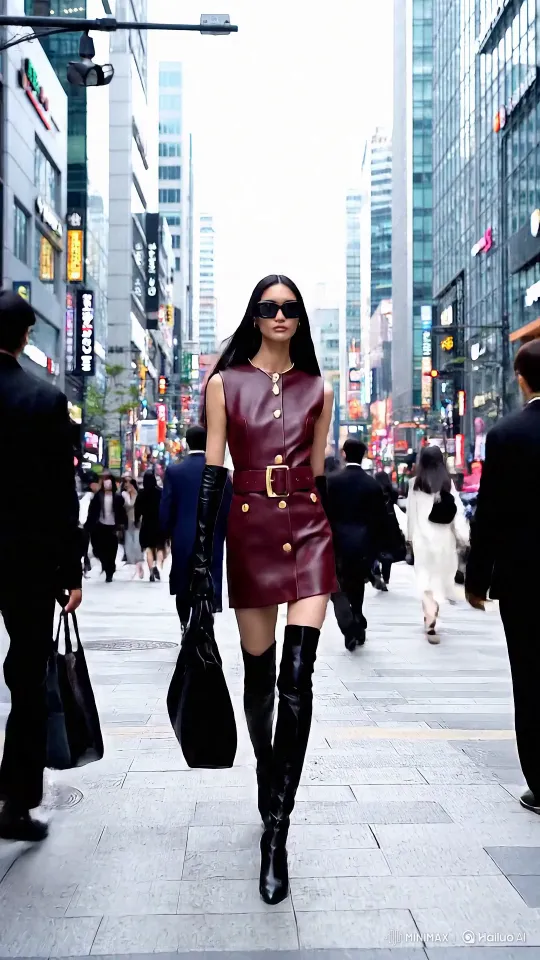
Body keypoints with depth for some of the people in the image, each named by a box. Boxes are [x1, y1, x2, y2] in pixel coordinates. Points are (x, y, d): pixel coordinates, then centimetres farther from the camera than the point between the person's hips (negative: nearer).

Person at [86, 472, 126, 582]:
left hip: (113, 527, -1)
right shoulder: (98, 496, 0)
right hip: (100, 526, 1)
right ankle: (109, 568, 29)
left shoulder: (117, 497, -2)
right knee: (100, 549, 4)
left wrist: (121, 526, -6)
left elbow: (121, 512, 0)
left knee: (111, 551, 0)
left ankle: (109, 573, 10)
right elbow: (92, 511, 0)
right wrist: (90, 526, -5)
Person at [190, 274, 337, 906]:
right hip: (249, 530, 0)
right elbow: (212, 472, 0)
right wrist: (202, 559, -5)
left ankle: (276, 833, -5)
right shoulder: (225, 383, 5)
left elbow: (318, 474, 13)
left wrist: (329, 545, 12)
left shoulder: (317, 390, 10)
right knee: (259, 675, 9)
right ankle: (268, 779, 36)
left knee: (297, 681, -11)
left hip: (307, 528, 0)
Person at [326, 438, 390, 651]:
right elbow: (379, 519, 0)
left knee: (339, 589, 4)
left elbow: (325, 513, -7)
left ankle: (351, 631, -12)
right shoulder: (373, 484, -1)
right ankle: (358, 629, 23)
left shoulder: (332, 481, -7)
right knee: (356, 587, 17)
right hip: (363, 545, 3)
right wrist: (375, 548, 10)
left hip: (338, 543, -2)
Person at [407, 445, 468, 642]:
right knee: (439, 577, 15)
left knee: (426, 578, -1)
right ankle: (431, 618, 25)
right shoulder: (448, 482, -1)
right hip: (444, 537, 2)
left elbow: (411, 512, 0)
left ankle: (430, 620, -18)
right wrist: (462, 537, 0)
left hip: (423, 537, -2)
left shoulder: (416, 483, -4)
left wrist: (410, 536, 10)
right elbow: (458, 510, -4)